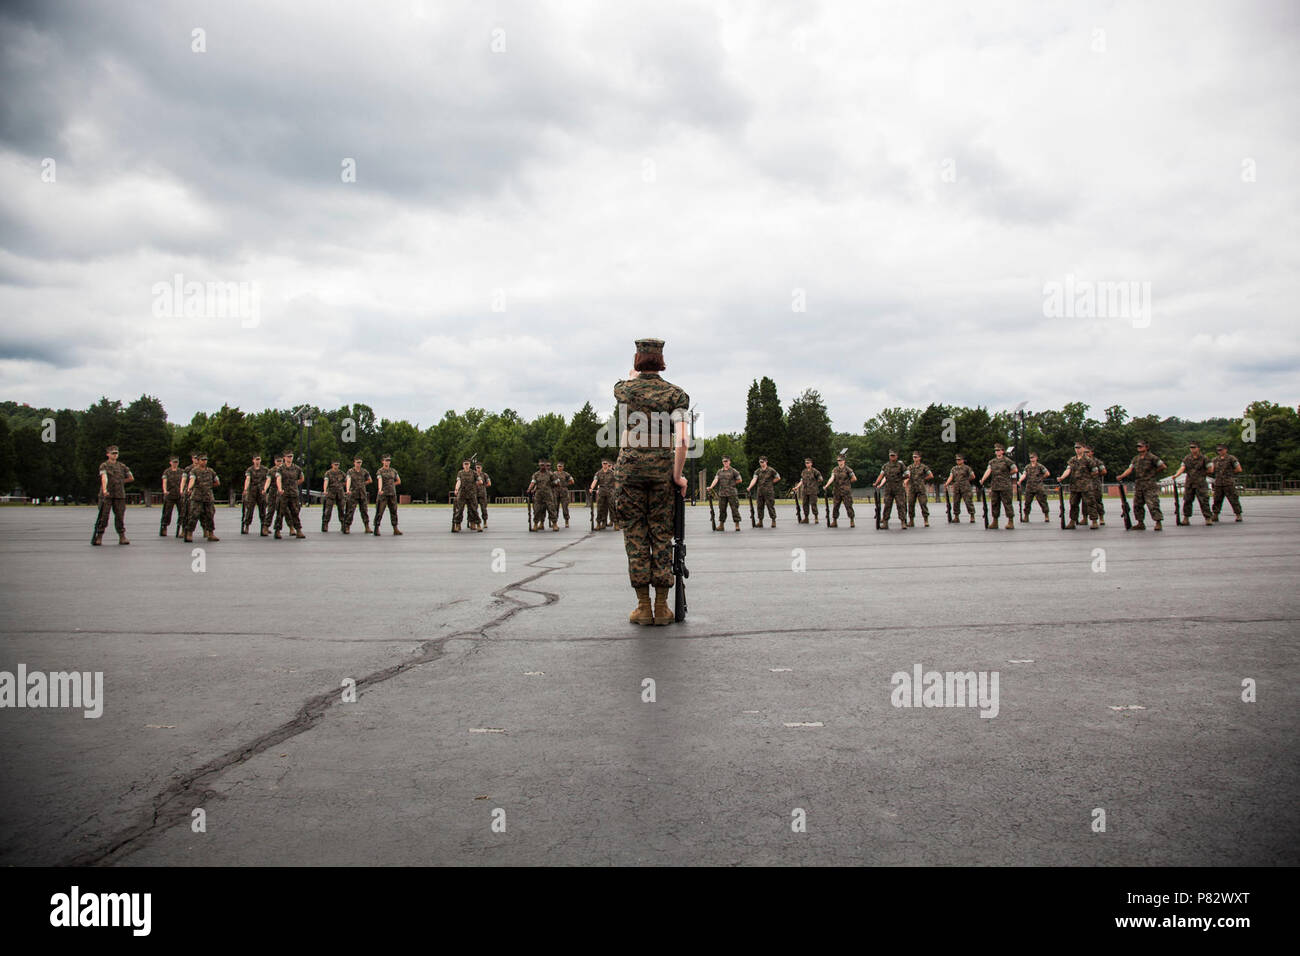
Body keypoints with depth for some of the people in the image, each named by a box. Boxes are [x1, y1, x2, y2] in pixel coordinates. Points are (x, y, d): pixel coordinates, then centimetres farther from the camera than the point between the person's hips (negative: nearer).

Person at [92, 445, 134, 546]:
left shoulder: (122, 466, 13)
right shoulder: (104, 465, 0)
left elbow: (131, 478, 23)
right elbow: (104, 478, -18)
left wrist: (121, 482, 13)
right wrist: (104, 489, -32)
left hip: (119, 495, 3)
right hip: (106, 495, -3)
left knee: (120, 516, 2)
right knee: (103, 517, -3)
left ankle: (122, 537, 4)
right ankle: (99, 537, 2)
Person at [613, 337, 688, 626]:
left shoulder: (624, 390, 3)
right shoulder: (674, 393, 1)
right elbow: (681, 439, -11)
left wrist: (635, 369, 49)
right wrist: (677, 475, -7)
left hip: (630, 465, 0)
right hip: (662, 467, 0)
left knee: (635, 534, 4)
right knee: (662, 534, 6)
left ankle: (643, 606, 5)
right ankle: (662, 606, 6)